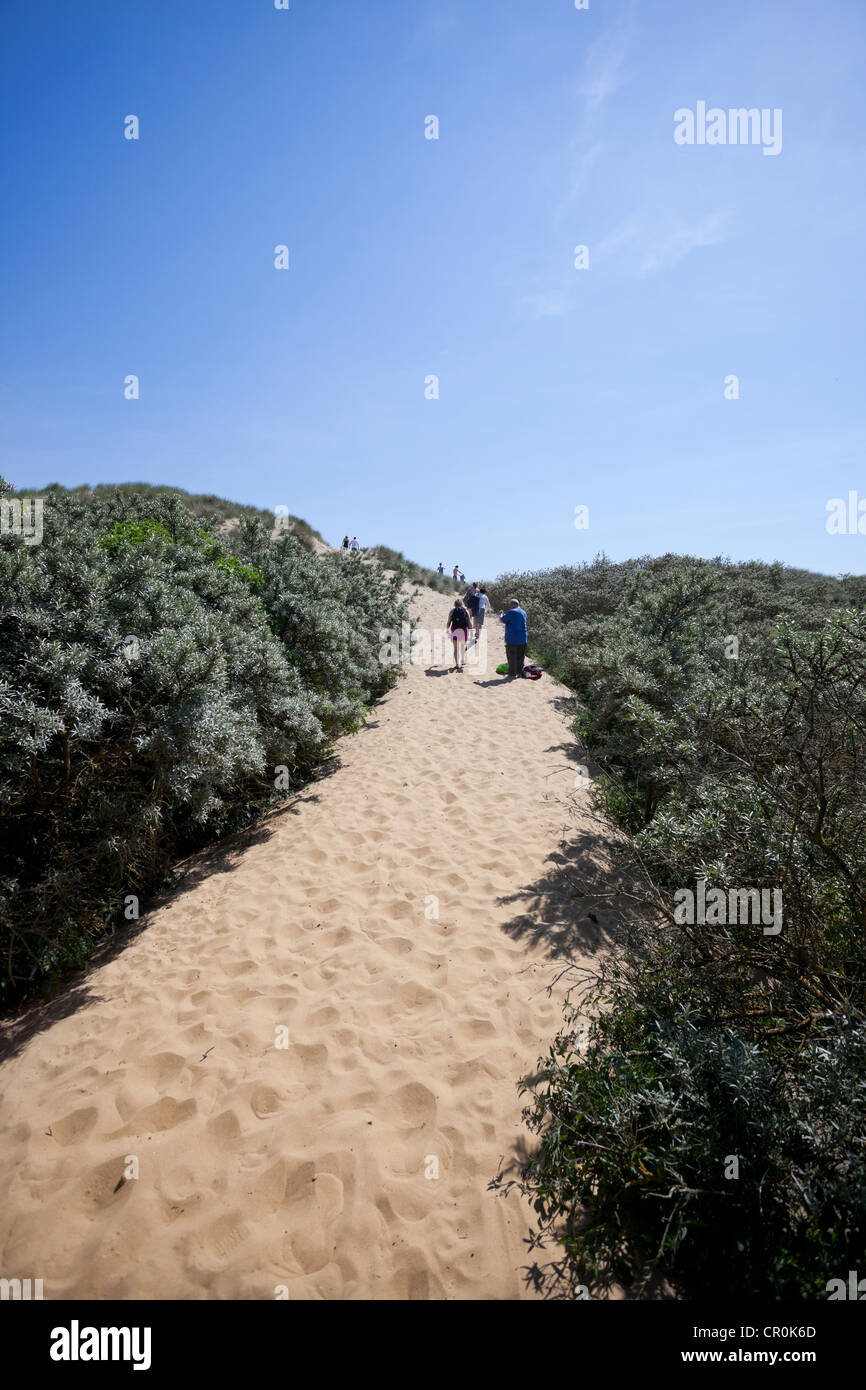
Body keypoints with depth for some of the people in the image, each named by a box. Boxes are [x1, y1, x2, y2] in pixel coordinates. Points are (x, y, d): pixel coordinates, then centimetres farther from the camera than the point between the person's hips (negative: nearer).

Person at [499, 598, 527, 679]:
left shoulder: (512, 612, -15)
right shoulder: (523, 612, 12)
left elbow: (501, 620, -8)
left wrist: (501, 614, 11)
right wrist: (505, 615, 24)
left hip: (512, 639, -8)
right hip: (522, 639, 8)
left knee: (512, 657, 0)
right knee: (520, 656, 14)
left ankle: (512, 674, 2)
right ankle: (520, 672, 21)